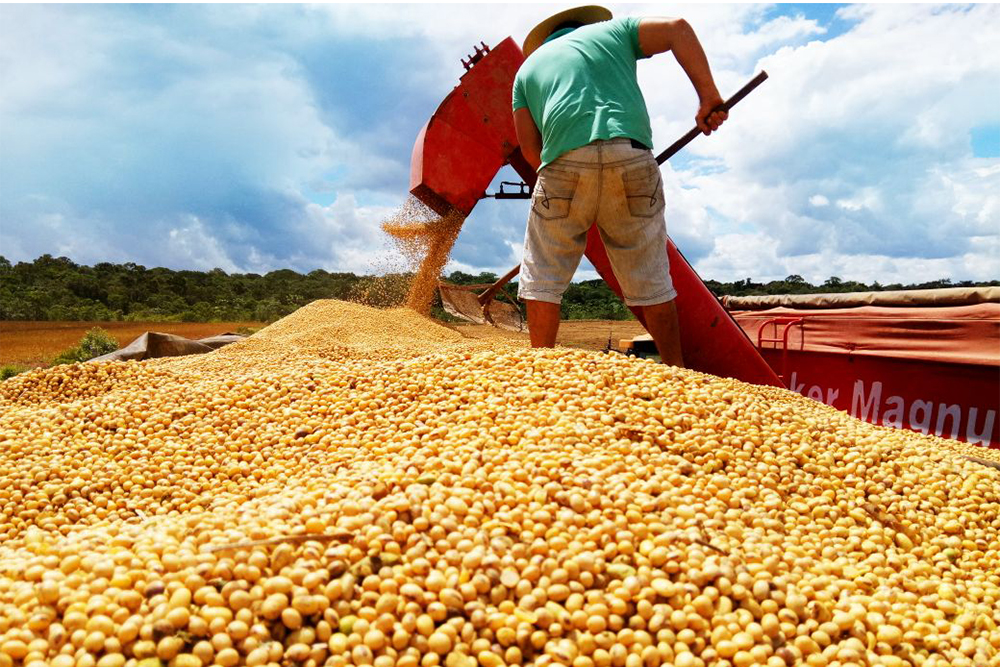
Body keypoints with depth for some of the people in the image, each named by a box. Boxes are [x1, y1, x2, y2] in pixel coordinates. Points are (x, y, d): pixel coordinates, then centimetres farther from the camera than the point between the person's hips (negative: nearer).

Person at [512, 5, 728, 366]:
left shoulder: (529, 66, 25)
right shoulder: (613, 29, 26)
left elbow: (530, 148, 15)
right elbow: (677, 28, 12)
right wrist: (708, 96, 11)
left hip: (564, 164, -1)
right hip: (632, 159, 1)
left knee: (542, 277, 10)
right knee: (650, 278, 11)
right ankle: (676, 370, 17)